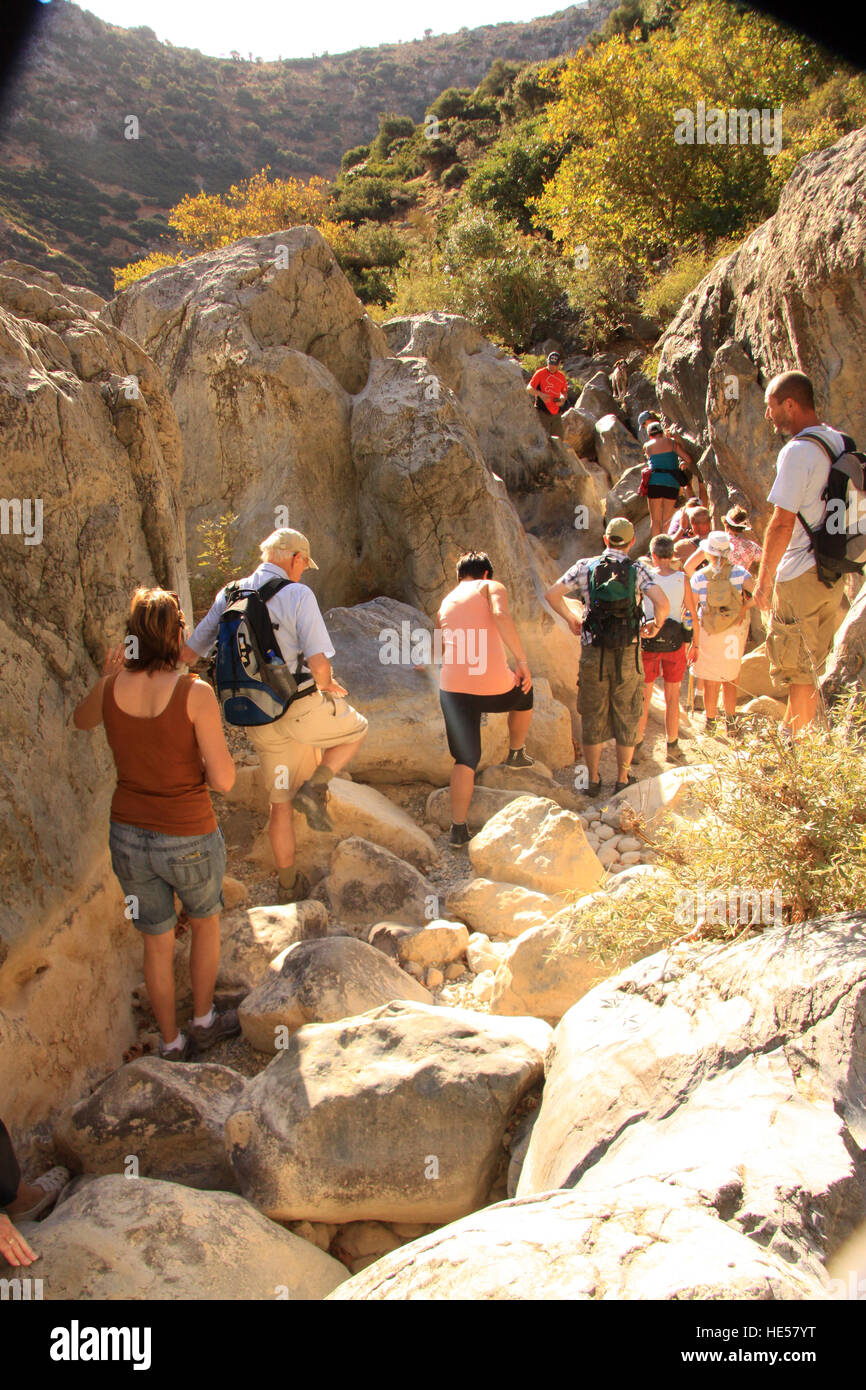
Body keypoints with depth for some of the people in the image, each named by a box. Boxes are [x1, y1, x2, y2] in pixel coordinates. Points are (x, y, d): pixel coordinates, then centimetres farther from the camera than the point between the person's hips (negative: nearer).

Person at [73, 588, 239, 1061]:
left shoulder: (110, 689, -8)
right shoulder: (196, 693, -21)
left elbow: (81, 721, 17)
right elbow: (223, 781, -19)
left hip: (129, 839, 4)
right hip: (189, 841, -3)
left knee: (156, 943, 23)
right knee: (206, 920, 28)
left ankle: (171, 1044, 40)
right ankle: (203, 1022, 42)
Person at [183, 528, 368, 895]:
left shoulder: (229, 595, 5)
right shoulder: (298, 595, -12)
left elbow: (188, 653, 6)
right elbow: (318, 662, -20)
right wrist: (327, 686, 1)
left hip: (258, 721, 6)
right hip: (301, 709, -5)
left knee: (280, 801, 20)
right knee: (355, 731, 25)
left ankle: (288, 885, 29)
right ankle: (315, 787, 2)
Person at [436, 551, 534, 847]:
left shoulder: (444, 605, 23)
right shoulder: (491, 587, 8)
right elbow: (501, 615, -15)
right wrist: (522, 661, -15)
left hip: (453, 688, 3)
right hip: (494, 687, -3)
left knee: (465, 760, 11)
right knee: (524, 694, 32)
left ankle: (459, 828, 5)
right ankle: (516, 753, 47)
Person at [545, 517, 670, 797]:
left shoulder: (586, 567, 0)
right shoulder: (638, 570, -4)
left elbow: (552, 594, -5)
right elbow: (663, 603, -19)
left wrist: (571, 619, 10)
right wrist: (657, 625, 2)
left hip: (593, 653, 1)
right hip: (628, 655, -1)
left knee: (593, 718, 12)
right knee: (626, 718, 13)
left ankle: (593, 780, 19)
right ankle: (622, 780, 21)